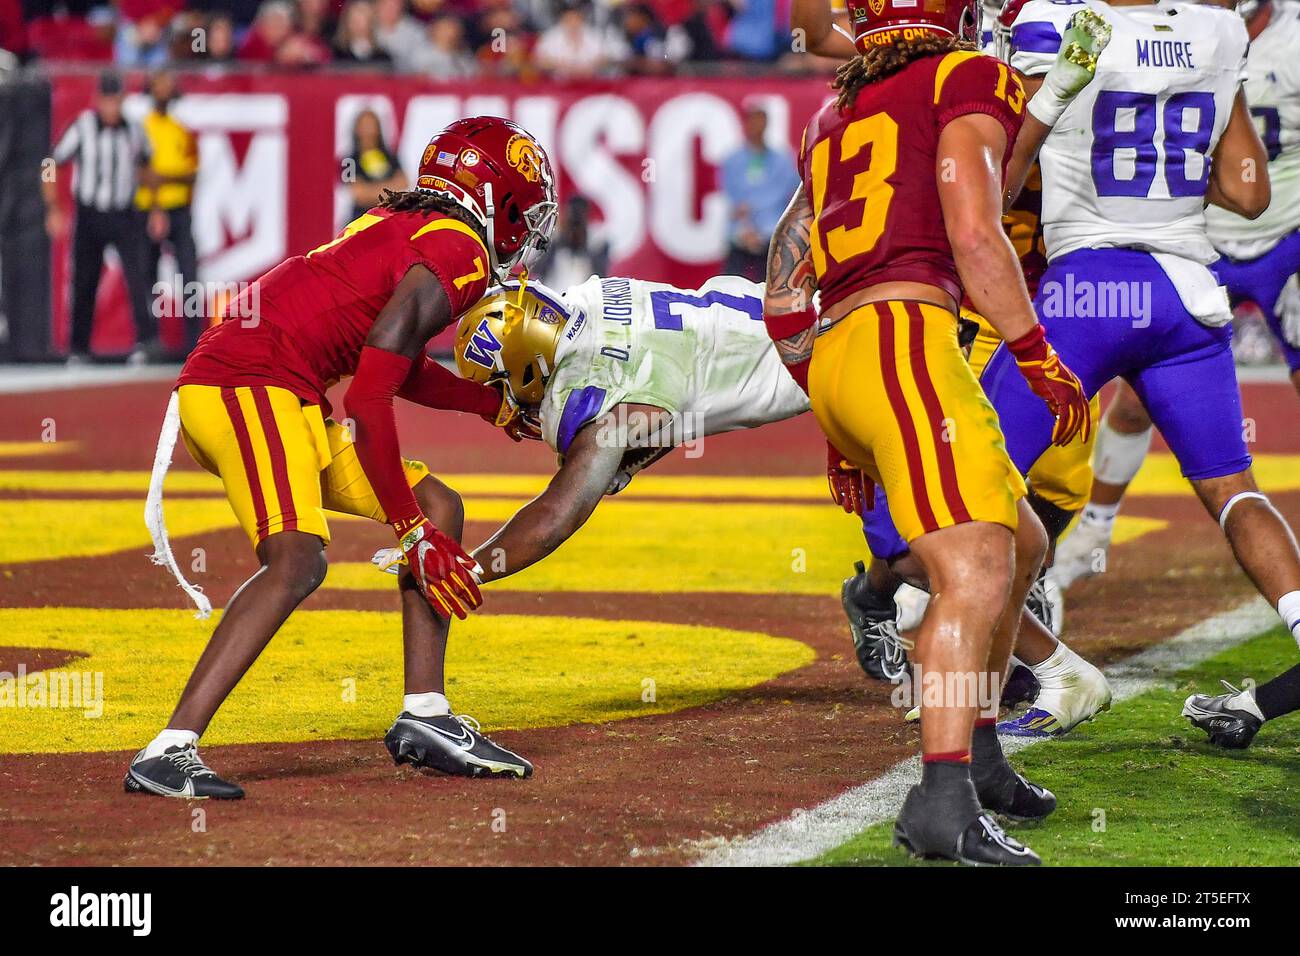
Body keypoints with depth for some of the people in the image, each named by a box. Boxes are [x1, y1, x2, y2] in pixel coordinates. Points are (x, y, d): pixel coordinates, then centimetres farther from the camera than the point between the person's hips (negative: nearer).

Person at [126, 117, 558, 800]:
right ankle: (169, 752, -33)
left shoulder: (400, 228, 19)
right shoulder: (458, 252, -9)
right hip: (250, 387, -10)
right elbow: (367, 402, -17)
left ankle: (424, 718, 9)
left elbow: (391, 361, 34)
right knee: (297, 560, -28)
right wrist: (414, 535, -14)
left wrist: (496, 406, 43)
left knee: (440, 508, 13)